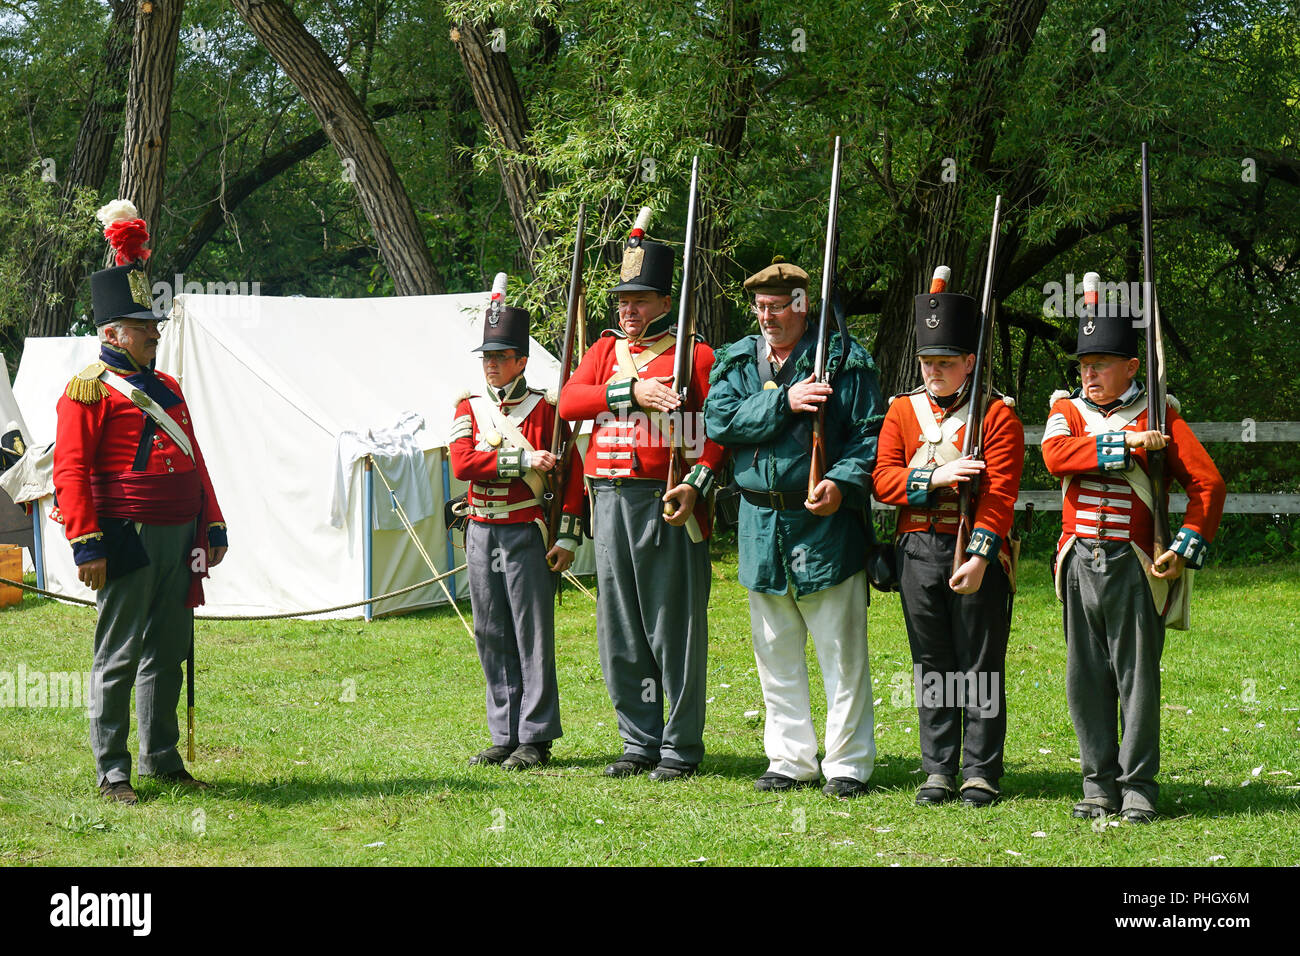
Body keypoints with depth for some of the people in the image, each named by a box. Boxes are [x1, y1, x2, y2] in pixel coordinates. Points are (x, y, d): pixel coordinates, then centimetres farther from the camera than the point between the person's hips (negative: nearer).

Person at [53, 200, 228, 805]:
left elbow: (193, 462, 22)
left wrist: (213, 528, 17)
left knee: (168, 653, 13)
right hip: (127, 544, -7)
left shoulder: (166, 389, 18)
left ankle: (161, 758, 23)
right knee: (119, 658, -3)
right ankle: (112, 773, 2)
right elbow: (70, 469, -12)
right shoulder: (88, 390, -6)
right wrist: (85, 544, -19)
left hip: (178, 542, 8)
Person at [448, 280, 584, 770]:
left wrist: (567, 537, -8)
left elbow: (571, 473, -2)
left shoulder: (545, 409, -1)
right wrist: (523, 460, -15)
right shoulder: (469, 410, 9)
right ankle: (505, 736, 14)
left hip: (527, 535, -4)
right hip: (481, 532, 4)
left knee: (533, 637, -4)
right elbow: (461, 463, -8)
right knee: (491, 638, 7)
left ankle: (536, 739, 1)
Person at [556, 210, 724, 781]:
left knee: (675, 628, -1)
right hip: (611, 501, 5)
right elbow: (569, 401, -2)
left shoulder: (695, 356, 0)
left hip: (668, 504, -5)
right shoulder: (604, 350, 14)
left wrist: (695, 485, -19)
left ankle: (682, 747, 7)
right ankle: (640, 741, 18)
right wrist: (631, 392, -14)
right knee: (619, 629, 8)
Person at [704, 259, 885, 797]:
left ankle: (848, 764, 5)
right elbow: (719, 420, -5)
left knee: (841, 651, -2)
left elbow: (872, 433, -6)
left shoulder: (842, 359, -2)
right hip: (761, 522, 5)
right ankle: (791, 759, 20)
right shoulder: (738, 360, 11)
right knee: (775, 653, 11)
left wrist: (843, 482, -21)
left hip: (826, 522, -5)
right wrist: (783, 402, -15)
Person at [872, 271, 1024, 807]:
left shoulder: (997, 414, -3)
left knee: (980, 666, 0)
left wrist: (978, 558, -18)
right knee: (931, 667, 8)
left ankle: (981, 773, 6)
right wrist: (935, 477, -15)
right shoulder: (903, 410, 10)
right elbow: (883, 478, 3)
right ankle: (939, 771, 15)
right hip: (918, 551, 4)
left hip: (976, 552, -4)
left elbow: (1000, 493, -10)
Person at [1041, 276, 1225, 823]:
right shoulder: (1067, 409, 9)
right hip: (1080, 566, 3)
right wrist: (1125, 442, -19)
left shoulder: (1158, 417, 1)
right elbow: (1055, 454, -14)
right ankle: (1099, 784, 15)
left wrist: (1184, 550, -9)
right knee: (1087, 679, 6)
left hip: (1135, 568, -3)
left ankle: (1137, 787, 7)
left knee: (1138, 678, -1)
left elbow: (1208, 484, -1)